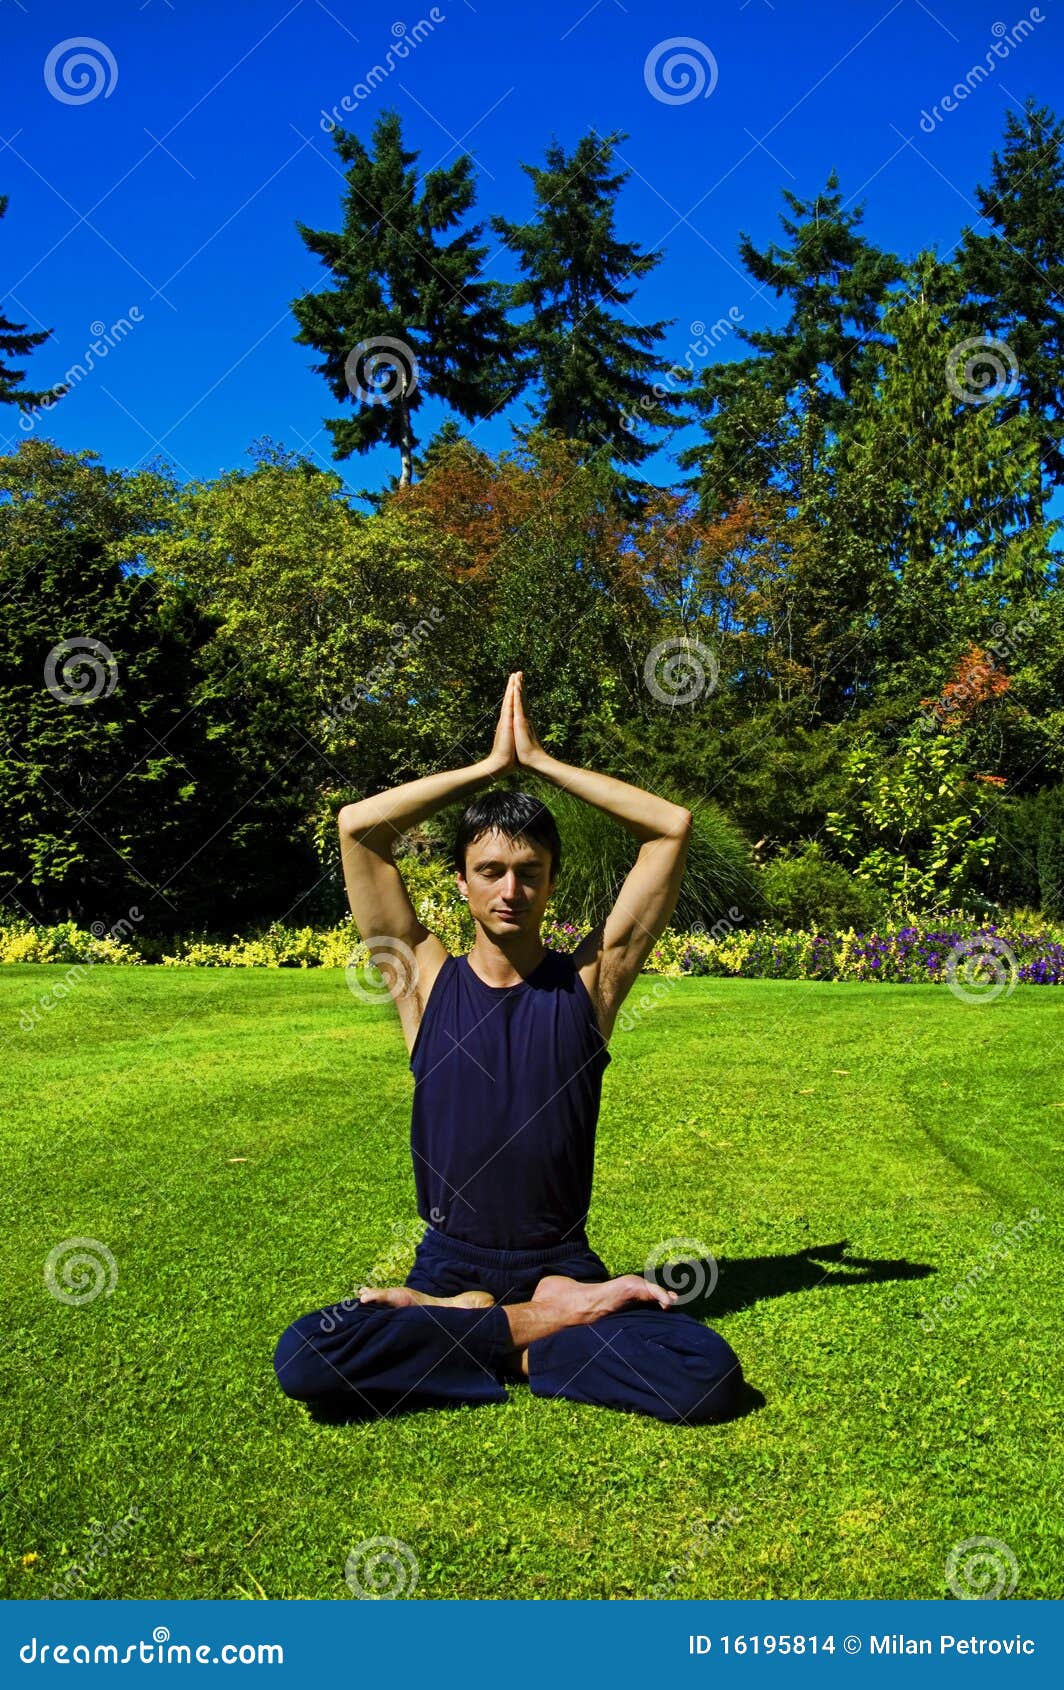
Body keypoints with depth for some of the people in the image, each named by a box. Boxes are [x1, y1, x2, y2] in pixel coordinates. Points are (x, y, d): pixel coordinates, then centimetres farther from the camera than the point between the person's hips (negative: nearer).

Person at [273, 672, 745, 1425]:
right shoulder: (428, 980, 0)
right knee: (304, 1358, -26)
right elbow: (356, 826, -8)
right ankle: (541, 1326, -10)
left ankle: (473, 1334, -7)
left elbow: (674, 825, -5)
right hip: (448, 1263, 0)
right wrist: (491, 765, -3)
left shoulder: (588, 982, 0)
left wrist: (542, 761, -2)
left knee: (709, 1378, -24)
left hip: (564, 1262, 0)